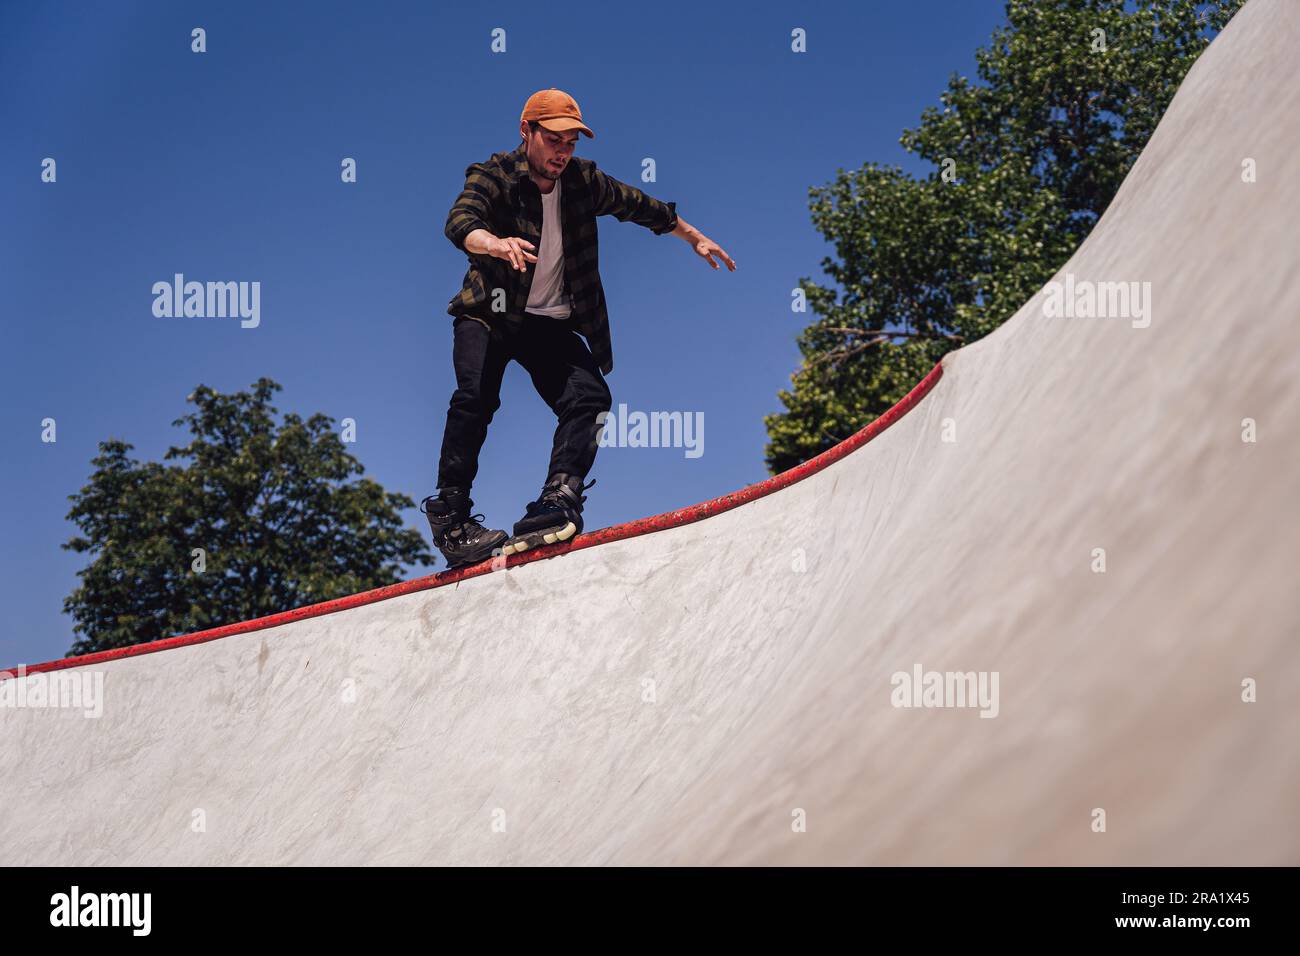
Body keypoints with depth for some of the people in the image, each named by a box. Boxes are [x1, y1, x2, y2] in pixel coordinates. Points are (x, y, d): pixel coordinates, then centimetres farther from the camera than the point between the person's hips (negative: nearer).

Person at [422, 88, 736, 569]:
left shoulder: (583, 181, 2)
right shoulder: (492, 176, -12)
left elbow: (640, 206, 18)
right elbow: (460, 221, -32)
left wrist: (695, 238, 28)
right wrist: (496, 243, -55)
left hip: (552, 323, 5)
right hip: (490, 313, -4)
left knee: (589, 398, -17)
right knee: (476, 398, -25)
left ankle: (557, 501, -27)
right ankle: (450, 515, -22)